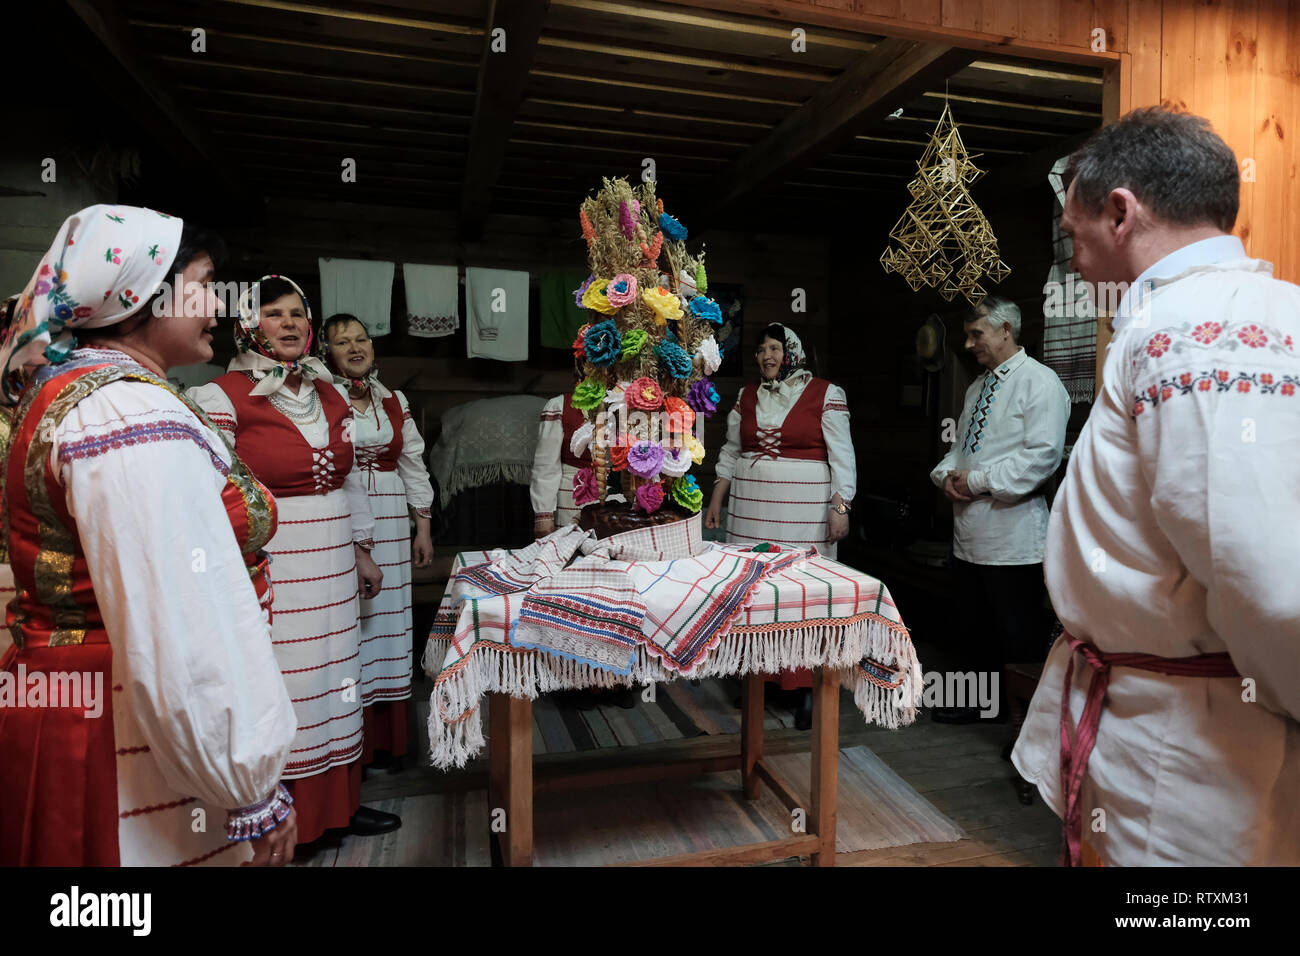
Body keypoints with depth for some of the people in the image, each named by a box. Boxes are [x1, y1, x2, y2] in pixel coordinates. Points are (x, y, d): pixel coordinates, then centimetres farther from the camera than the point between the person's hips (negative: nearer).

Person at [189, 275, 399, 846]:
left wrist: (362, 553, 17)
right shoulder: (221, 399, -7)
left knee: (333, 682, 14)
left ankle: (338, 803, 30)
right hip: (267, 572, -6)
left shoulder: (328, 395, 12)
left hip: (332, 567, 6)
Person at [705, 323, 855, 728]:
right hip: (751, 509, 4)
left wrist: (840, 507, -11)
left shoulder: (825, 395, -1)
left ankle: (807, 688, 5)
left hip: (804, 512, -4)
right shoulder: (746, 397, 12)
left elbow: (841, 455, -4)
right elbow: (731, 452, 16)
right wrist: (716, 499, 12)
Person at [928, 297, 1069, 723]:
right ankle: (985, 701, 34)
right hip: (968, 532, 8)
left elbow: (1043, 454, -19)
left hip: (1012, 534, -8)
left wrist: (978, 481, -18)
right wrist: (948, 474, 1)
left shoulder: (1039, 381, -9)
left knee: (1019, 634, 0)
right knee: (974, 625, 18)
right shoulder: (977, 387, 17)